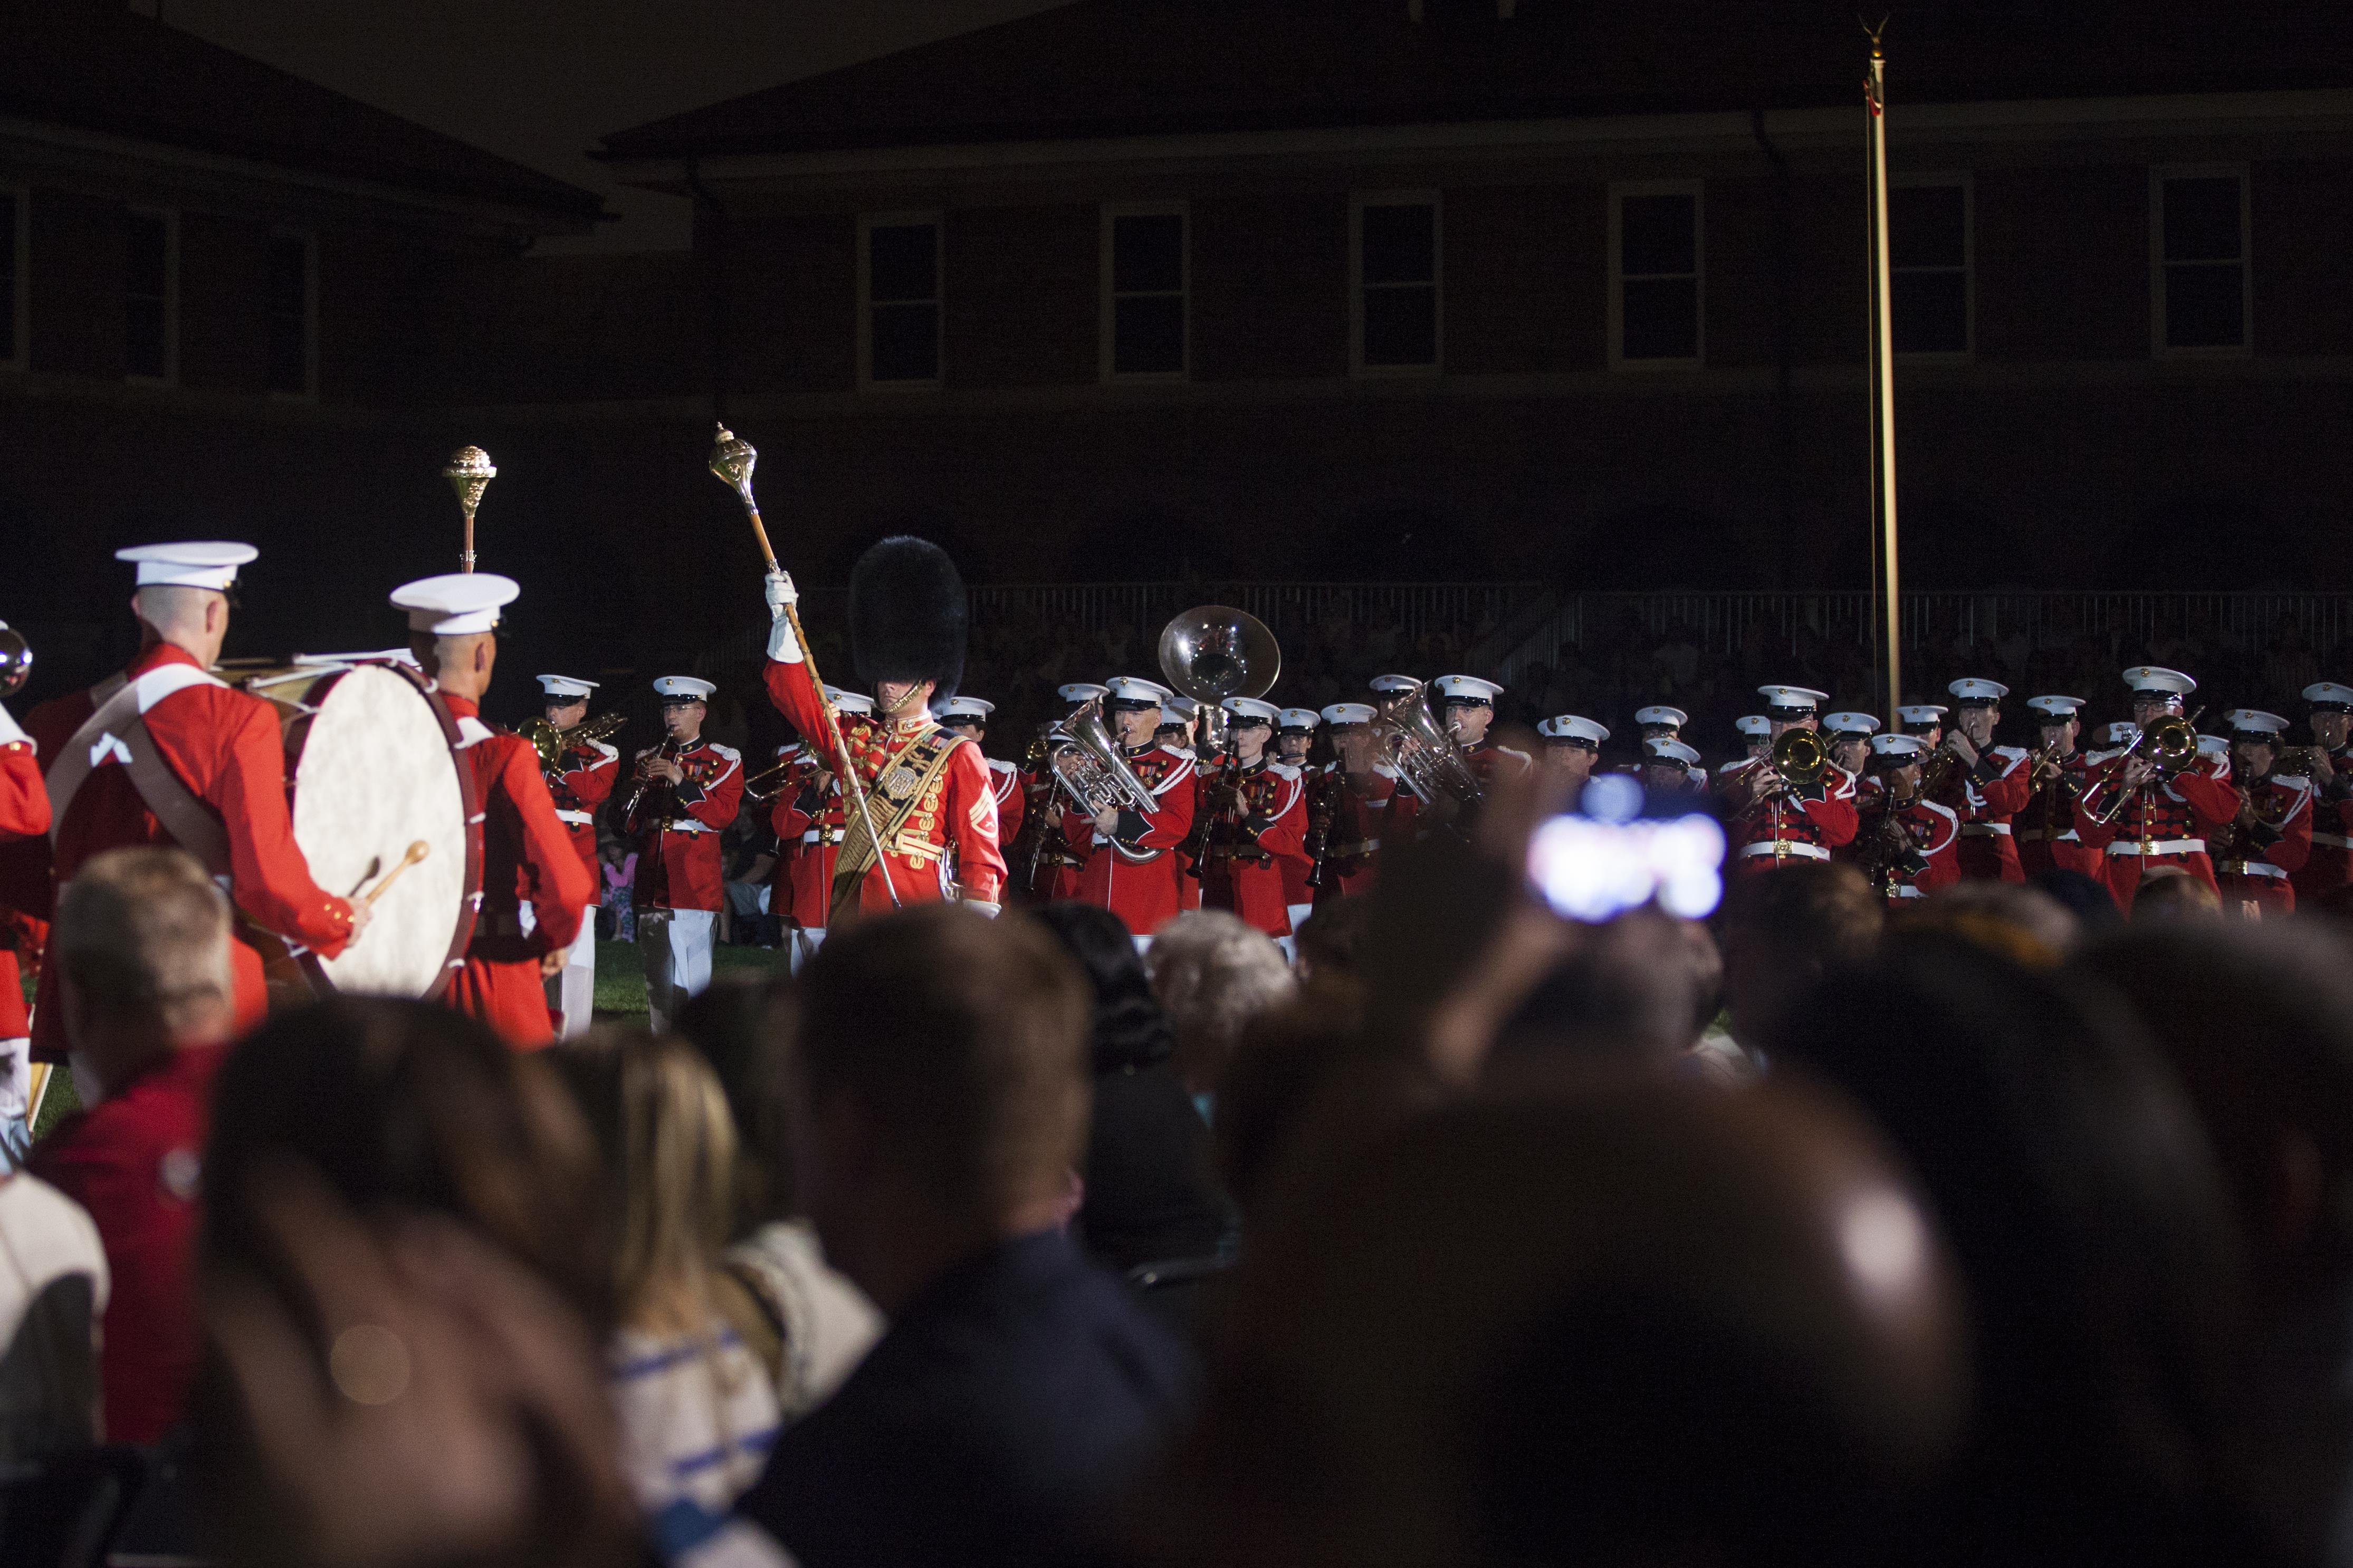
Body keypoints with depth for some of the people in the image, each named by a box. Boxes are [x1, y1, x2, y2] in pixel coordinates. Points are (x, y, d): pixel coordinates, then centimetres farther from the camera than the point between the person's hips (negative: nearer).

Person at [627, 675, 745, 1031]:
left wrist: (681, 780, -18)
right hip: (652, 877, 5)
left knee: (690, 974, -9)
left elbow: (723, 814, -10)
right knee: (657, 973, 6)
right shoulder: (649, 759, 16)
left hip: (695, 878, -5)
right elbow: (630, 826, 14)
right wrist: (638, 792, -8)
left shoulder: (724, 760, 4)